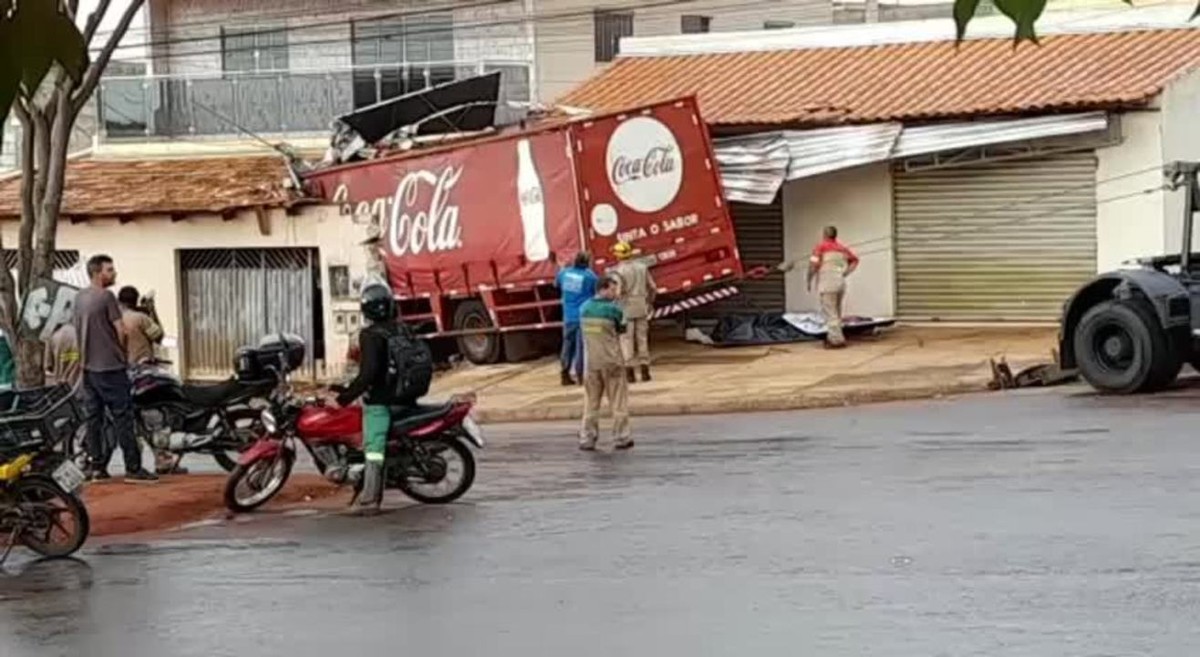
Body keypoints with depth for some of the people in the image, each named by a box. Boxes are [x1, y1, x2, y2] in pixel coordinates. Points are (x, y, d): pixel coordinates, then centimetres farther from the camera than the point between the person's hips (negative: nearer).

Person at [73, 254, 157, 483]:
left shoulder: (80, 297, 11)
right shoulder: (106, 297, -12)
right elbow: (120, 330, -13)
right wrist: (122, 352, 4)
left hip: (88, 367, 8)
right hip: (110, 367, -8)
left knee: (94, 417, 9)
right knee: (122, 417, -7)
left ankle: (97, 467, 10)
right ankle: (133, 468, -9)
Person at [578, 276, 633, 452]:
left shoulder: (584, 309, 3)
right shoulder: (613, 309, -12)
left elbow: (586, 330, 10)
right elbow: (622, 329, -1)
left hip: (591, 362, 4)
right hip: (611, 361, -4)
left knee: (591, 402, 11)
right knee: (618, 400, 6)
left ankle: (587, 439, 8)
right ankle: (621, 437, 8)